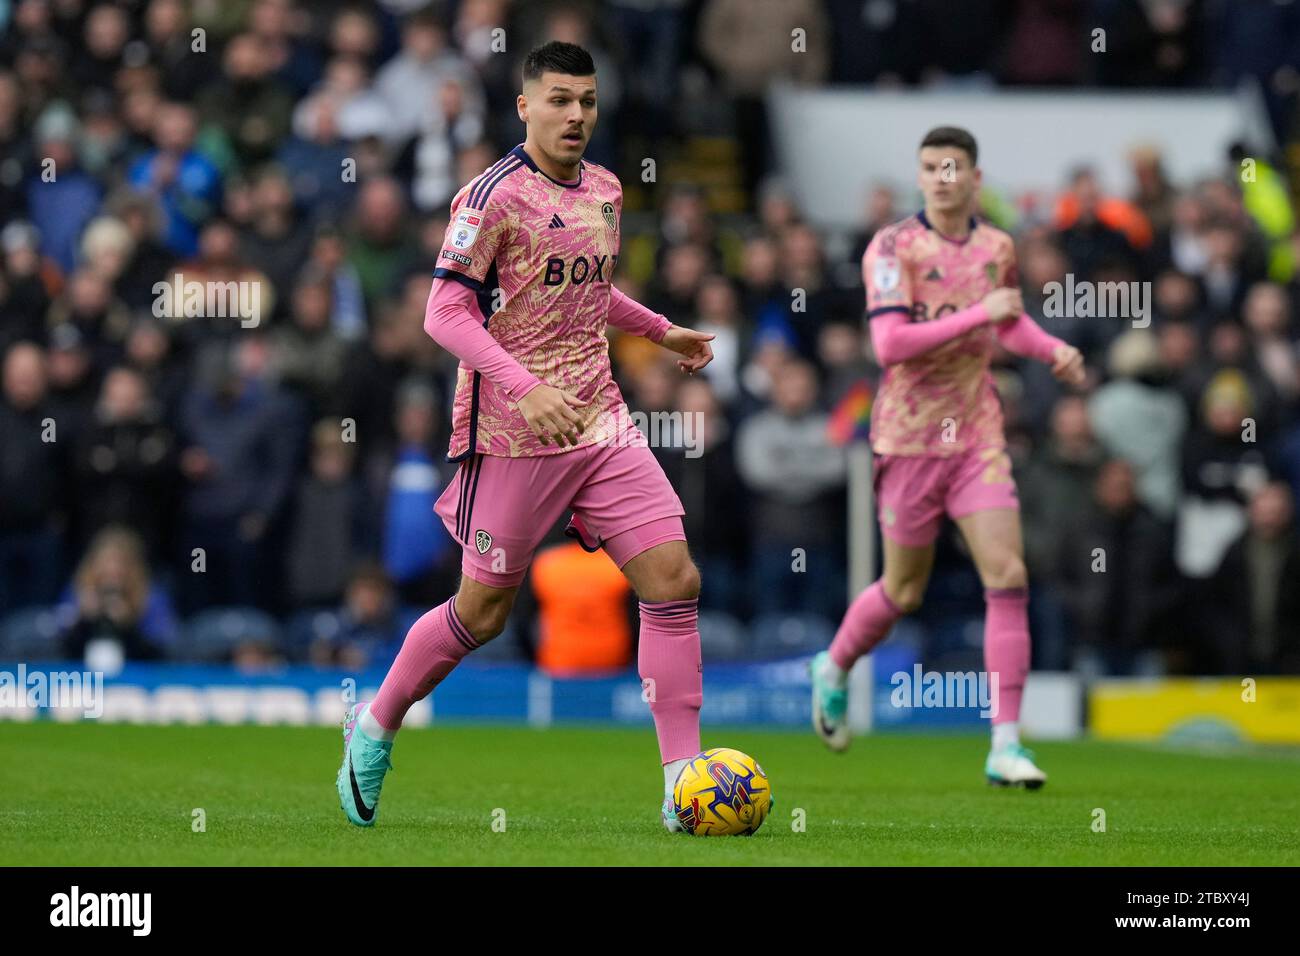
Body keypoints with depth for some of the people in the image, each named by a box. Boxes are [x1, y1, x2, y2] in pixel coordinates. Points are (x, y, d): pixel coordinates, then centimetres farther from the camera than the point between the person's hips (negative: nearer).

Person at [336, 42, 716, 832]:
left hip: (601, 424, 6)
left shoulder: (605, 191, 12)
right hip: (513, 433, -6)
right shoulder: (494, 196, -11)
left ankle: (684, 784, -5)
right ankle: (375, 727, 28)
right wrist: (525, 387, -27)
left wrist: (662, 330, 33)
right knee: (485, 610, 3)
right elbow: (447, 313, -16)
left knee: (673, 579, -7)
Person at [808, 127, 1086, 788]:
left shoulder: (997, 248, 7)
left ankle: (1006, 745, -9)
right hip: (909, 437, -3)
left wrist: (1053, 350, 8)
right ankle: (834, 669, 40)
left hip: (977, 436, 3)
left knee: (1007, 578, -10)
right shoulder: (893, 248, -10)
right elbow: (888, 345, -23)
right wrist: (976, 315, -24)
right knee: (903, 592, 8)